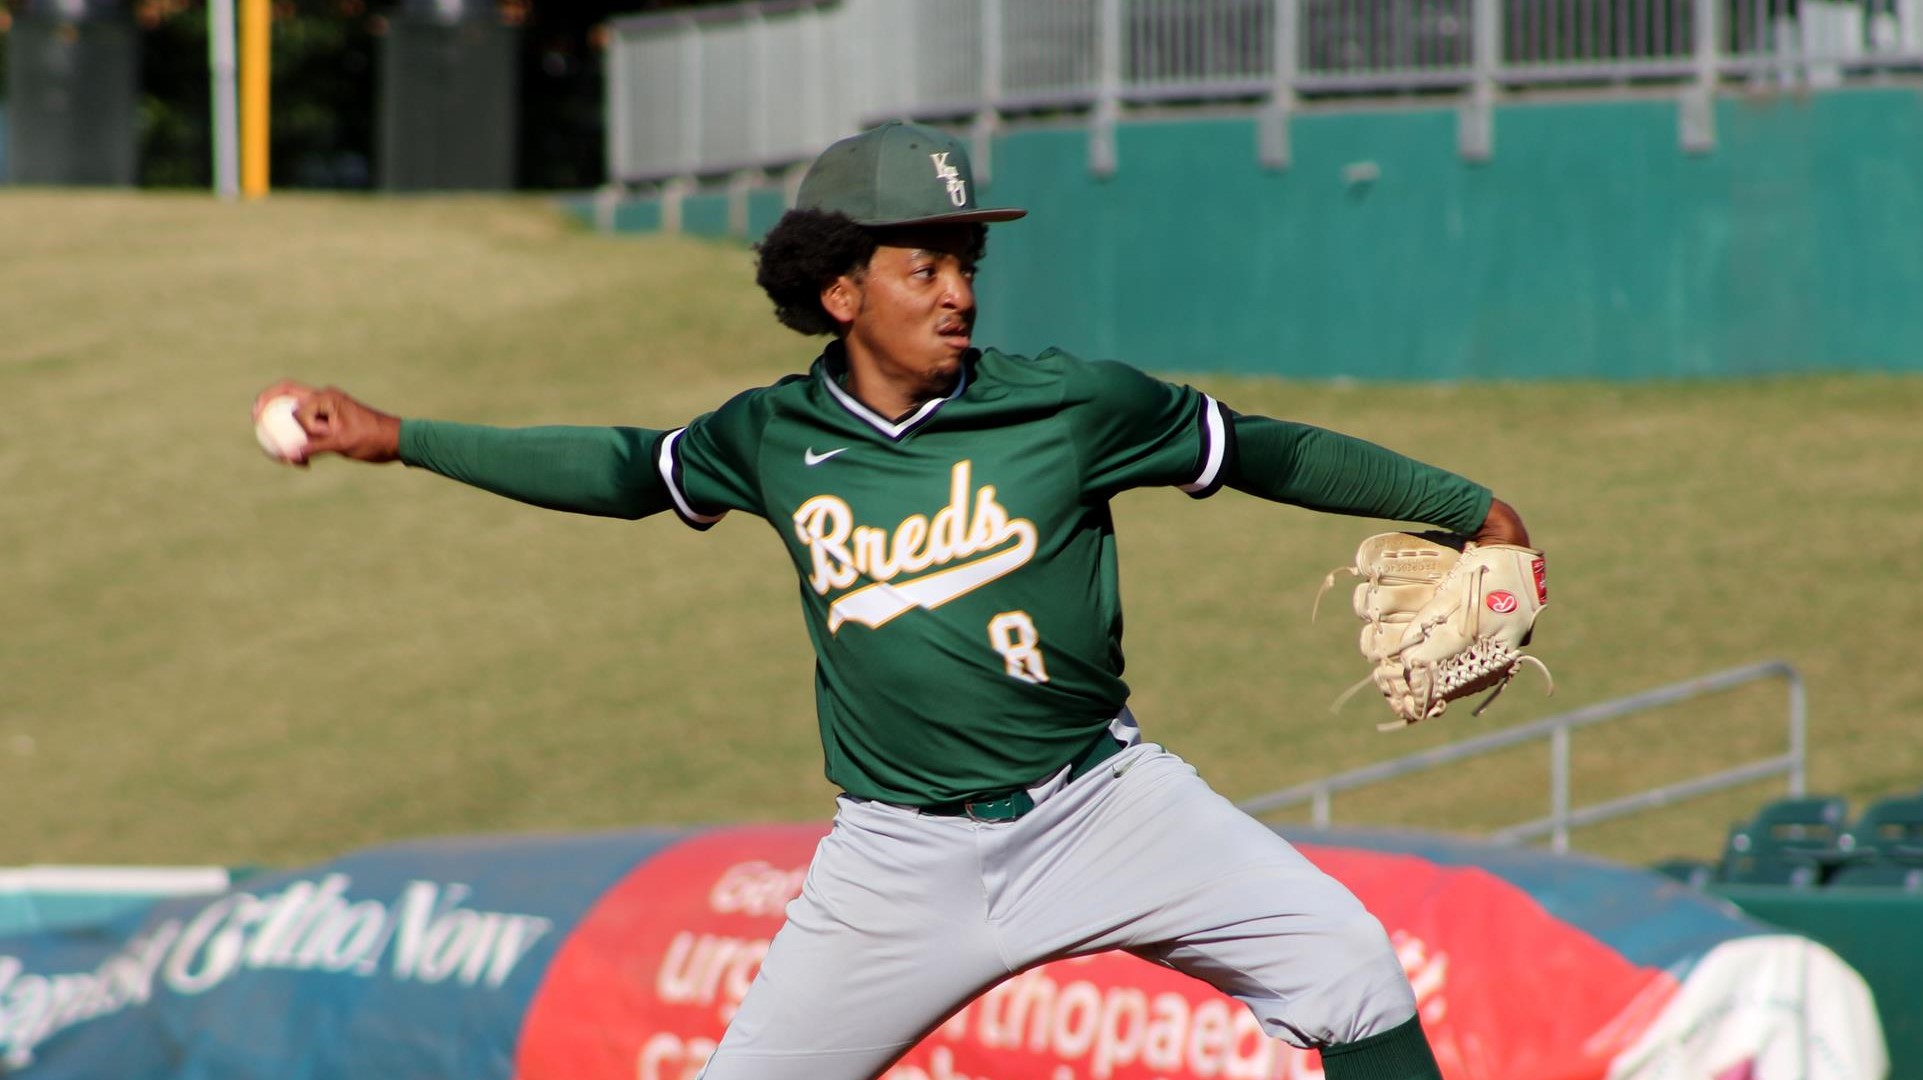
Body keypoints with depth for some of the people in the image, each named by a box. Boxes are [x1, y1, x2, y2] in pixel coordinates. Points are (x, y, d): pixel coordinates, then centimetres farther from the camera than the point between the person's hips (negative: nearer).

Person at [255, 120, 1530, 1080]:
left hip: (1096, 803, -1)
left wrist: (1465, 504, 1)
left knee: (1344, 959, -17)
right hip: (900, 854, 2)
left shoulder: (1066, 403, -8)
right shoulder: (778, 437, -1)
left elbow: (1258, 452, 0)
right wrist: (394, 438, 13)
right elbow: (624, 471, 14)